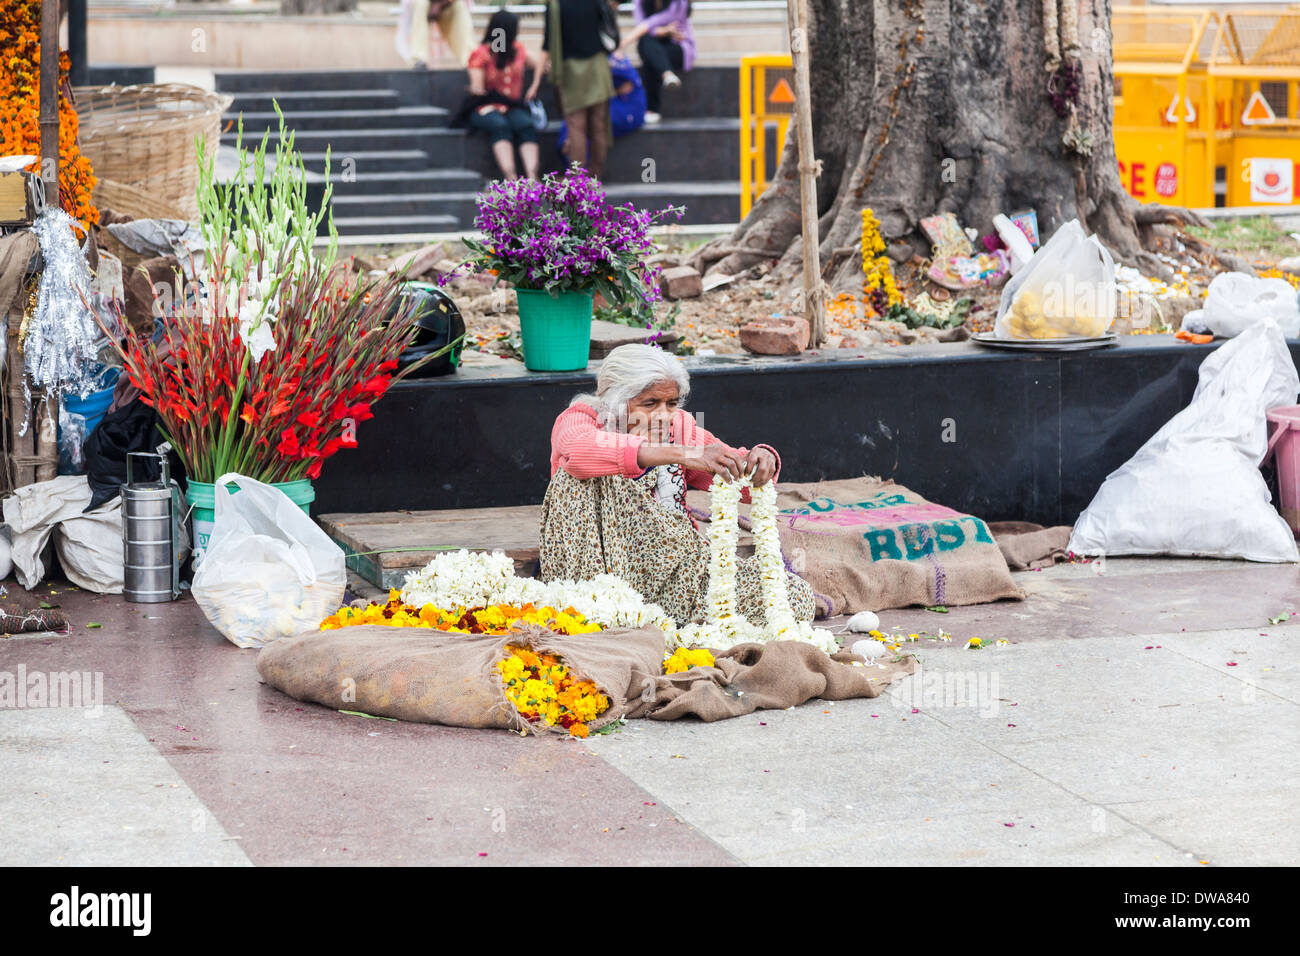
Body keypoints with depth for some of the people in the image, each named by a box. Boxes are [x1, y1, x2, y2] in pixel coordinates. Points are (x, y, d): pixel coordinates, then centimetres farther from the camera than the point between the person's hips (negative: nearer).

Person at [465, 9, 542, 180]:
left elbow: (538, 64, 27)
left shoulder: (517, 49, 14)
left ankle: (532, 177, -49)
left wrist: (534, 87, 14)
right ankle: (511, 178, -52)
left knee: (526, 125, -31)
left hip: (513, 107, 4)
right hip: (487, 109, -4)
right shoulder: (481, 55, -1)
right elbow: (478, 89, -5)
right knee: (500, 126, -38)